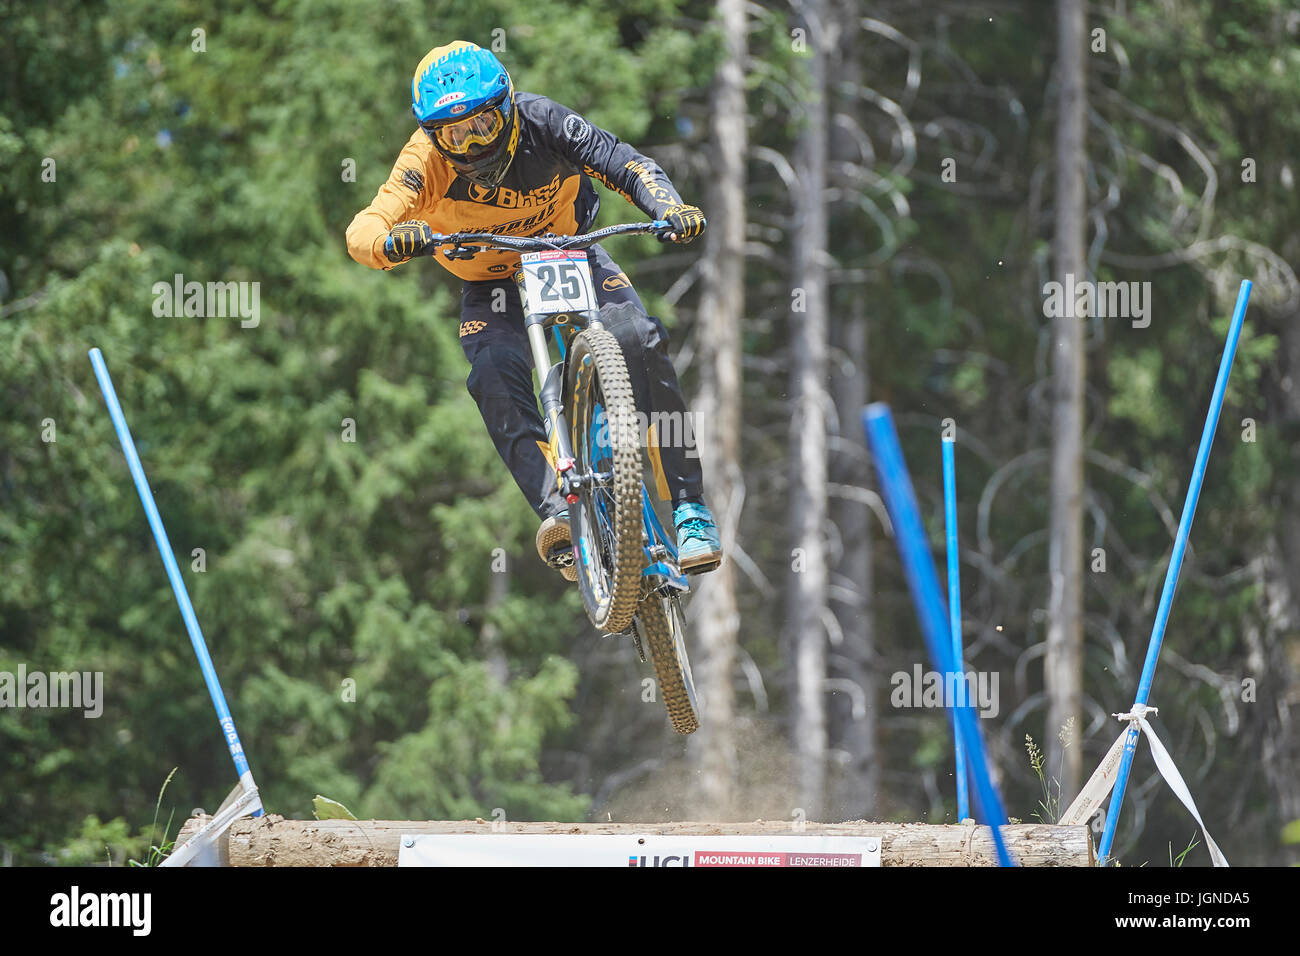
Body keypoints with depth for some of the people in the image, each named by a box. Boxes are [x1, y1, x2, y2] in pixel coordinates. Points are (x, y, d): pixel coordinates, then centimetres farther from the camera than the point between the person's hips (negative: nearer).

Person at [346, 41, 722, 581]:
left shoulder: (541, 123, -25)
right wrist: (394, 241, -62)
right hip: (490, 283, 0)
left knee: (638, 341, -25)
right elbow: (362, 232, -37)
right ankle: (557, 512, -39)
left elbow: (623, 164, -28)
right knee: (495, 372, -31)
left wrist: (672, 209, -48)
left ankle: (688, 506, -19)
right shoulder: (429, 160, -26)